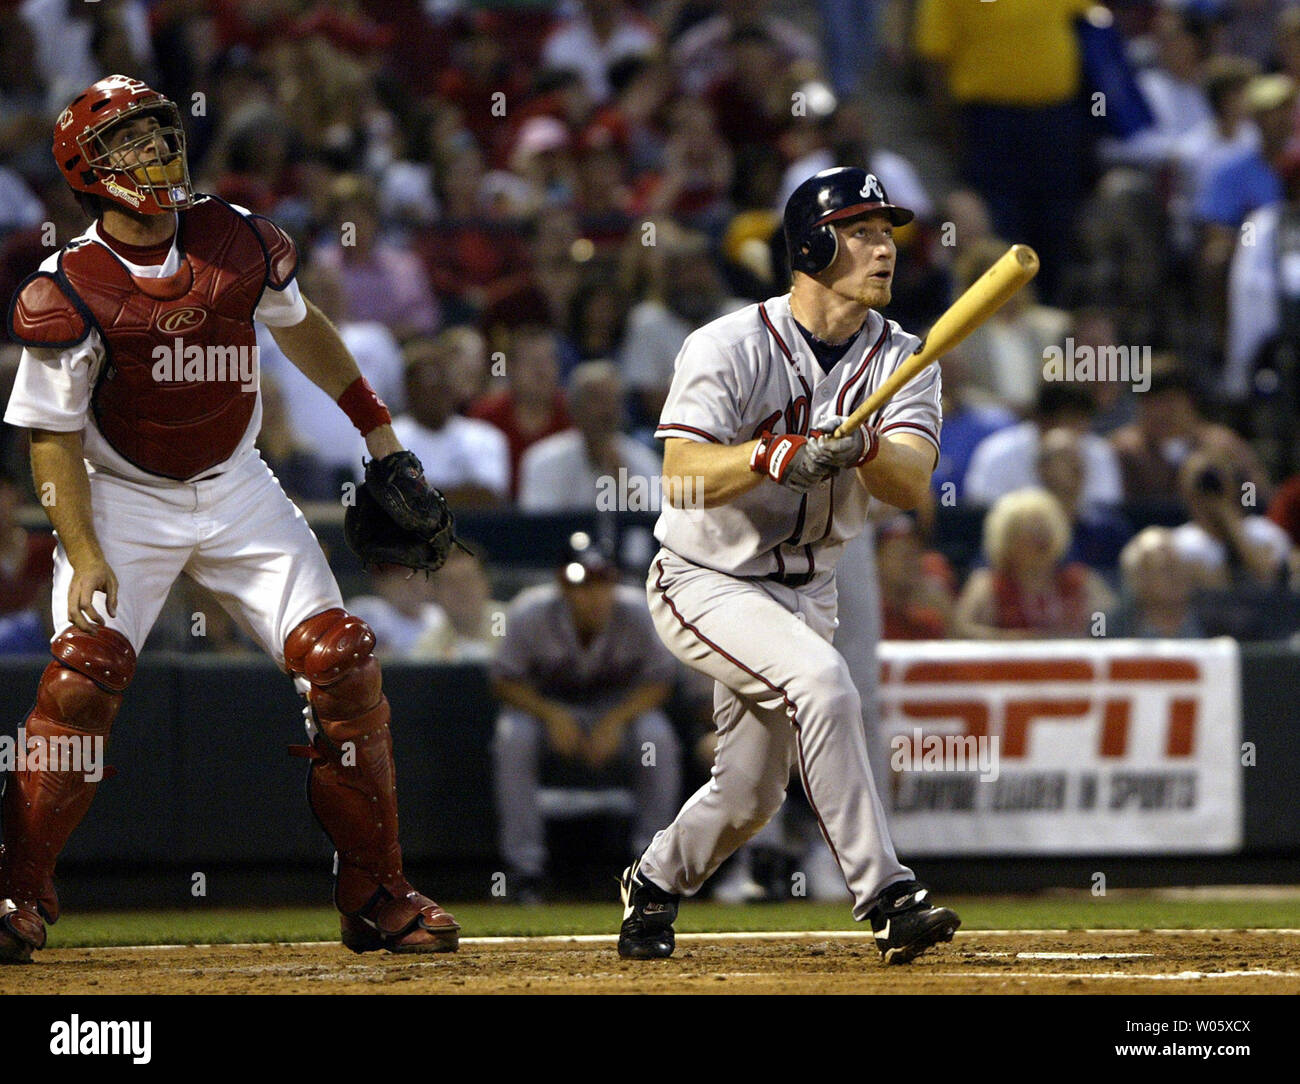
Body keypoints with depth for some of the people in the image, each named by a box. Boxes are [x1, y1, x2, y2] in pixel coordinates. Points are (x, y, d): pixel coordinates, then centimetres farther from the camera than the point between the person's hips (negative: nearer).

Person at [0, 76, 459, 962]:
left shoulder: (236, 242, -6)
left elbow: (299, 325, 14)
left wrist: (377, 427, 19)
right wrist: (83, 552, -21)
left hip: (236, 487, 3)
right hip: (123, 499, -3)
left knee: (342, 664, -6)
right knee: (84, 674, -19)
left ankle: (377, 896, 5)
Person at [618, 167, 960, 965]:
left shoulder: (902, 360, -4)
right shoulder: (731, 347, -16)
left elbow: (911, 486, -20)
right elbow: (682, 477, -26)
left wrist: (861, 448, -41)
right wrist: (778, 455, -41)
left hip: (807, 590, 6)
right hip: (705, 582, -6)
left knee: (752, 796, 8)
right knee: (822, 680, -30)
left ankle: (656, 883, 39)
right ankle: (885, 895, -31)